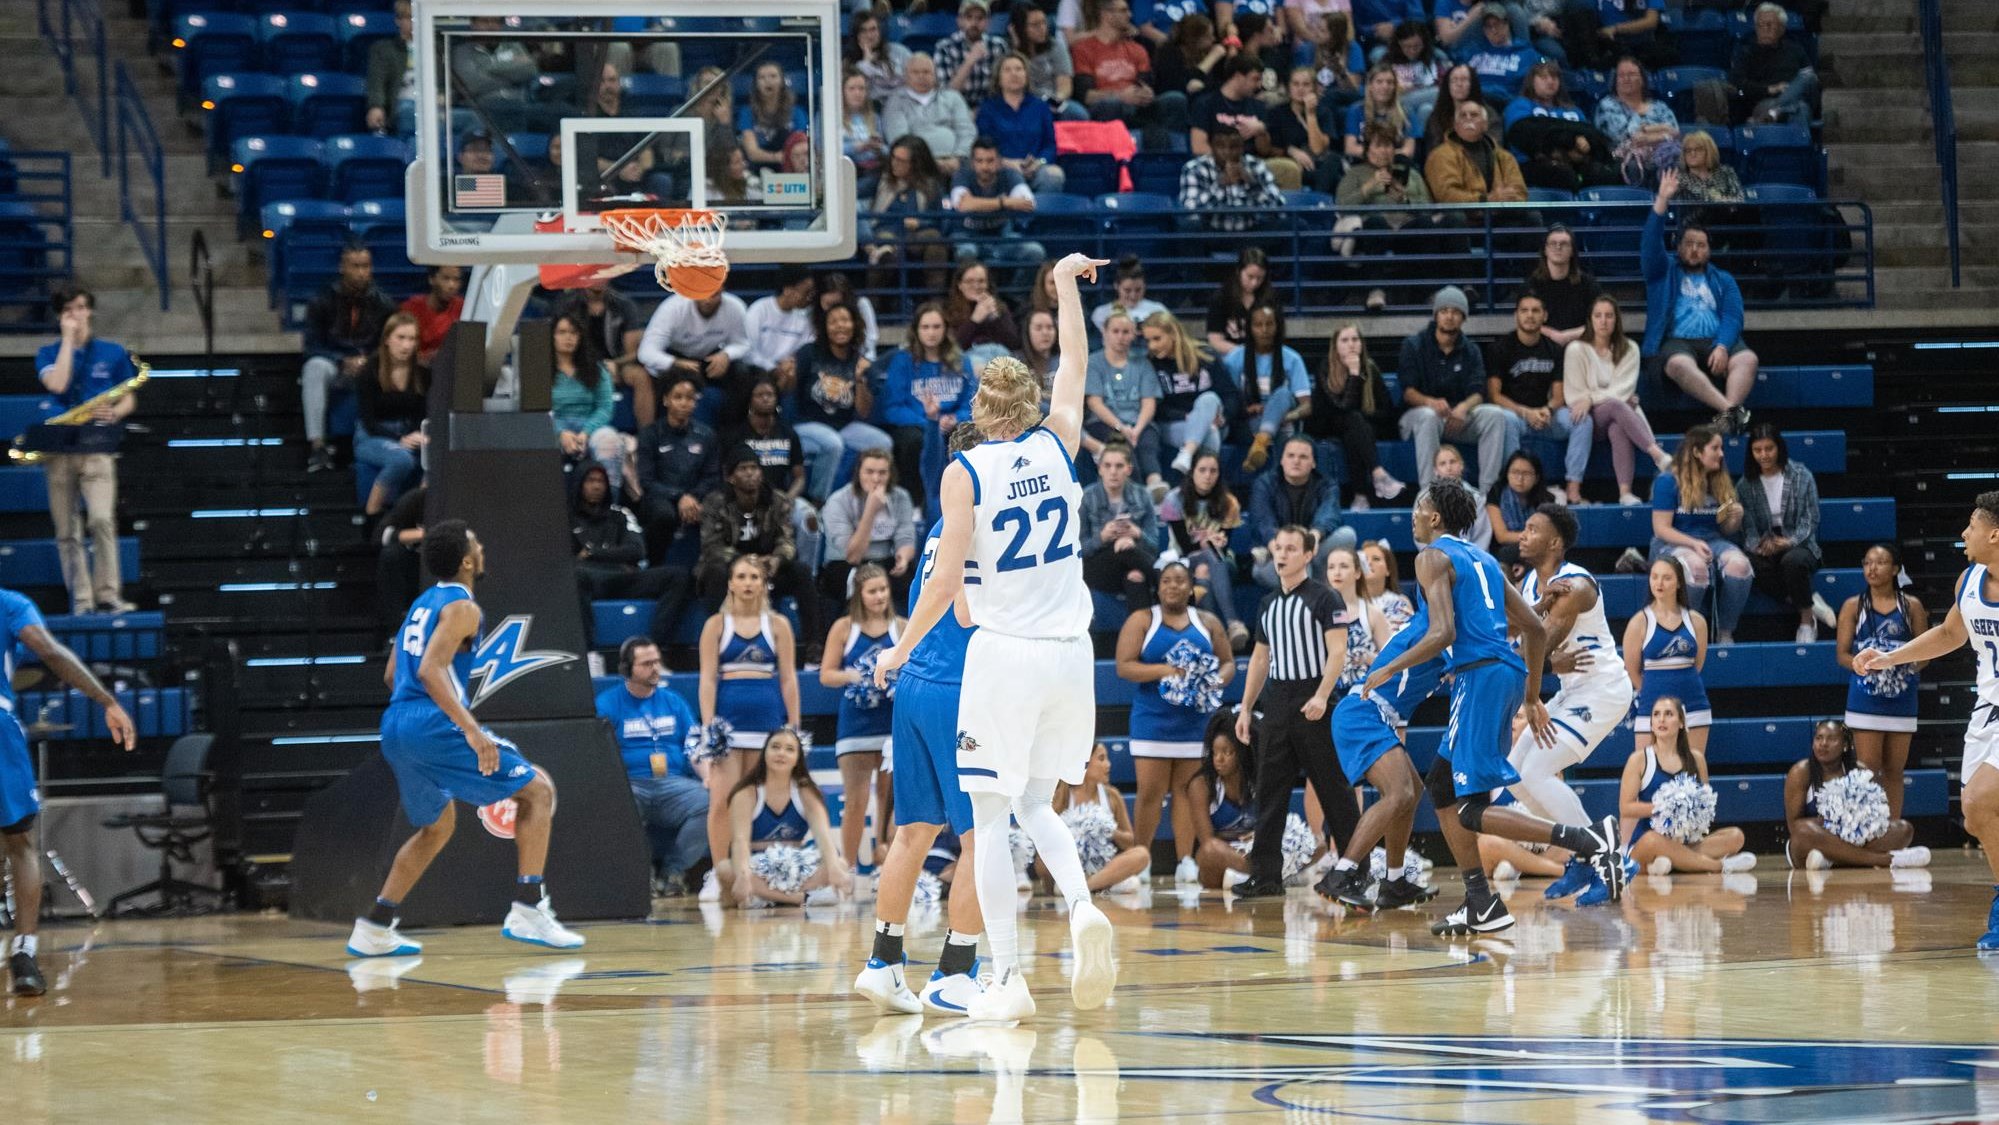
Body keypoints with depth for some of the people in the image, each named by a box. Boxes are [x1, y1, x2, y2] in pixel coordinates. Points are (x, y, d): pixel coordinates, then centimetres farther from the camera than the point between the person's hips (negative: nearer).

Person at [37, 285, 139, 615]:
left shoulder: (113, 353, 10)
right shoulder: (48, 354, 8)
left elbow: (129, 400, 12)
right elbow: (57, 384, -13)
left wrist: (114, 413, -12)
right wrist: (68, 337, -7)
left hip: (98, 448, -1)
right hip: (58, 449, 1)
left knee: (102, 520, -20)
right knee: (67, 532, 1)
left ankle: (108, 595, -16)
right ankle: (81, 601, 6)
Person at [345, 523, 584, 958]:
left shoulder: (423, 603, 20)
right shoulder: (462, 608, -7)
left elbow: (393, 673, 26)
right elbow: (430, 669, -21)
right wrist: (471, 729, -29)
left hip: (395, 727, 9)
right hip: (434, 726, -9)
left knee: (438, 826, 27)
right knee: (537, 789, 0)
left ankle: (374, 929, 21)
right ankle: (527, 911, -11)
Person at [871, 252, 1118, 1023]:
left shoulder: (966, 473, -8)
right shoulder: (1057, 445, 2)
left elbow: (946, 581, -11)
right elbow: (1075, 363, 20)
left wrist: (901, 649, 3)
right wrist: (1066, 285, 32)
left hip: (1004, 655, -4)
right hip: (1069, 650, 4)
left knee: (991, 821, 3)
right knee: (1036, 807, 18)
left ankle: (1008, 979, 0)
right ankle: (1082, 908, -10)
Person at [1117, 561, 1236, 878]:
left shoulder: (1208, 622, 11)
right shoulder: (1141, 621, 2)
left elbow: (1228, 663, 14)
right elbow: (1124, 667, -7)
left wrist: (1217, 682, -9)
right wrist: (1165, 671, -20)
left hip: (1195, 719, 2)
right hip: (1152, 719, -2)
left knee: (1187, 791, 4)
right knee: (1150, 792, -5)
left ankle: (1185, 861, 5)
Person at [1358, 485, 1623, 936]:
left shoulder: (1433, 557, -2)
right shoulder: (1481, 559, 23)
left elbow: (1443, 633, -16)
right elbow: (1535, 629, 22)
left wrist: (1388, 670, -6)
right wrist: (1532, 697, 28)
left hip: (1479, 675, -9)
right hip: (1508, 673, 9)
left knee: (1472, 810, -9)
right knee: (1441, 785, 19)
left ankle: (1589, 839, -24)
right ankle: (1479, 906, 15)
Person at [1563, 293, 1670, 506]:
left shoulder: (1629, 349, 10)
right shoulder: (1576, 350, 2)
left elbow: (1624, 389, -2)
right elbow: (1572, 397, -3)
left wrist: (1592, 398, -16)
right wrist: (1616, 398, -7)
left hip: (1620, 415, 2)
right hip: (1589, 420, -2)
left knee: (1618, 429, -37)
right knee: (1616, 405, -36)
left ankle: (1625, 492, -51)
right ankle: (1659, 455, -51)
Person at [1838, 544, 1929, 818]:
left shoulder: (1911, 606, 5)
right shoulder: (1854, 606, 3)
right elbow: (1842, 654, 1)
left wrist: (1908, 667, -12)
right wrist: (1867, 666, -17)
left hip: (1901, 700, 1)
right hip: (1866, 699, -1)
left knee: (1894, 771, 7)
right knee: (1868, 770, -5)